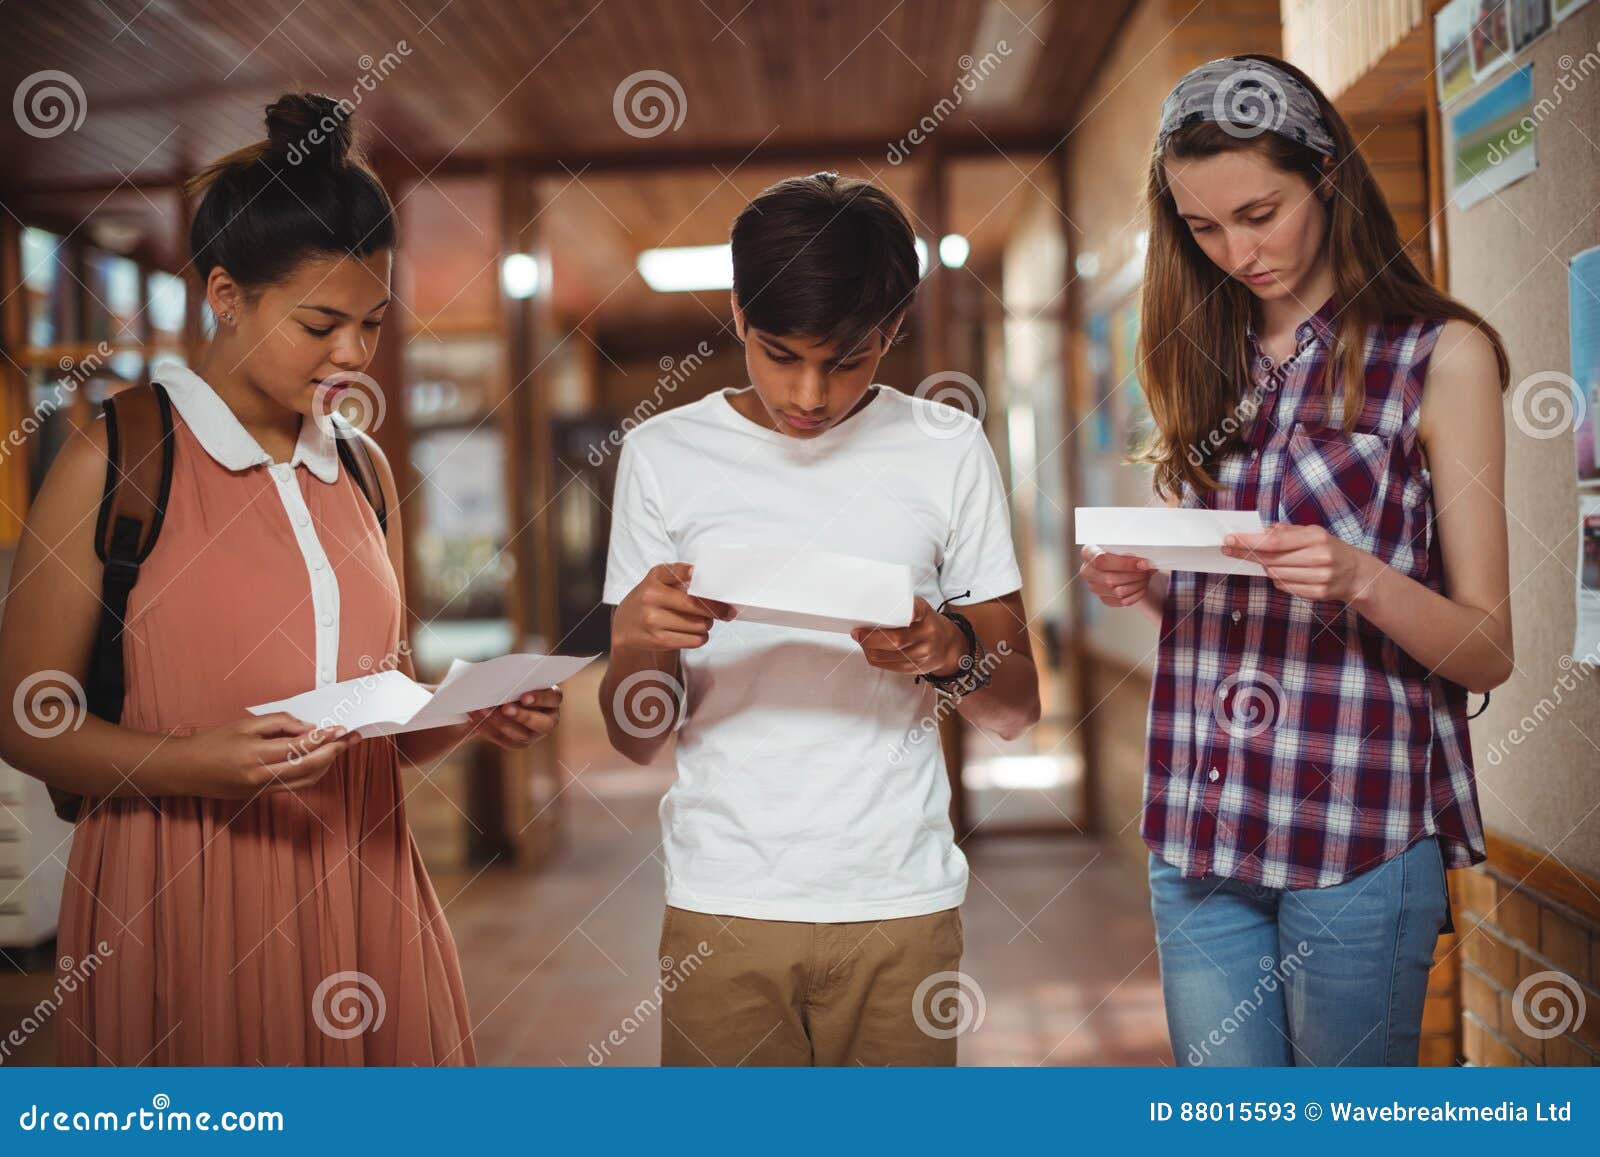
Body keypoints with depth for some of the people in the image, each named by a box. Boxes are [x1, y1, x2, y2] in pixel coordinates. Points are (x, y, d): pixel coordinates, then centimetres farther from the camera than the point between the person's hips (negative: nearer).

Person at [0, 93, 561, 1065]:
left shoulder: (365, 471, 11)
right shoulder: (114, 462, -5)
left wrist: (476, 716, -3)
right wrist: (193, 764, -20)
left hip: (358, 891, 5)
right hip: (179, 905, -5)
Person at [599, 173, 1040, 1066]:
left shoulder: (948, 449, 1)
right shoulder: (664, 454, 0)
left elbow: (1017, 708, 4)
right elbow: (639, 738, 2)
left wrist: (949, 650, -17)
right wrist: (638, 639, -19)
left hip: (900, 900, 0)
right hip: (721, 902, 0)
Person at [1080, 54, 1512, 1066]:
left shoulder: (1439, 355, -1)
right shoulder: (1204, 361, 13)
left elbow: (1488, 651, -3)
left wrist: (1361, 579, -21)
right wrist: (1143, 586, -1)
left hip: (1360, 832, -4)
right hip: (1198, 829, 4)